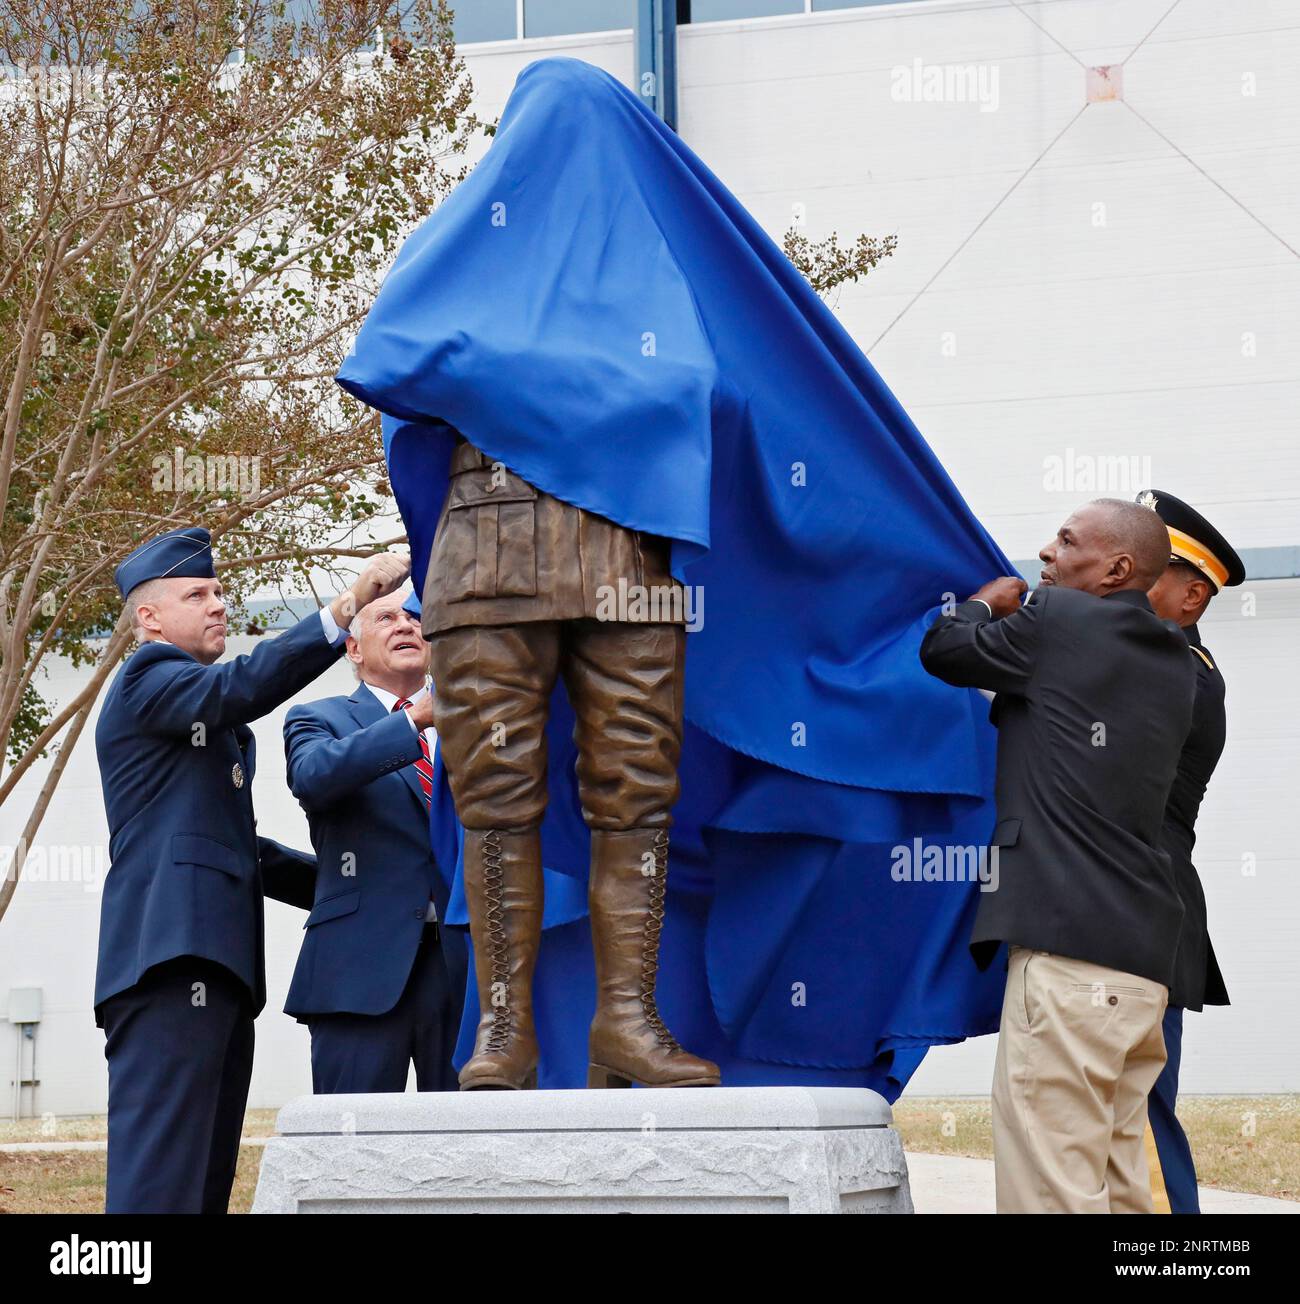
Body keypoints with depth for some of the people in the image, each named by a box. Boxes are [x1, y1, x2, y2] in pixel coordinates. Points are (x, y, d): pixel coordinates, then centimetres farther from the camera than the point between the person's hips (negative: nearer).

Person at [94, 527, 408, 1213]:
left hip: (214, 963, 10)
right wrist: (349, 604, -24)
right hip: (171, 955, -10)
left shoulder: (210, 719, 29)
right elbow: (245, 686, -19)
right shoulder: (147, 679, 0)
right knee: (160, 1181, -18)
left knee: (206, 1179, 4)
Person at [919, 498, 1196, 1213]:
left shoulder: (1058, 618, -2)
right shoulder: (1172, 664, 19)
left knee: (1050, 1185, -12)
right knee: (1116, 1179, 10)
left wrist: (988, 599, 27)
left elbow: (942, 648, 10)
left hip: (1069, 943, -9)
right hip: (1142, 958, 9)